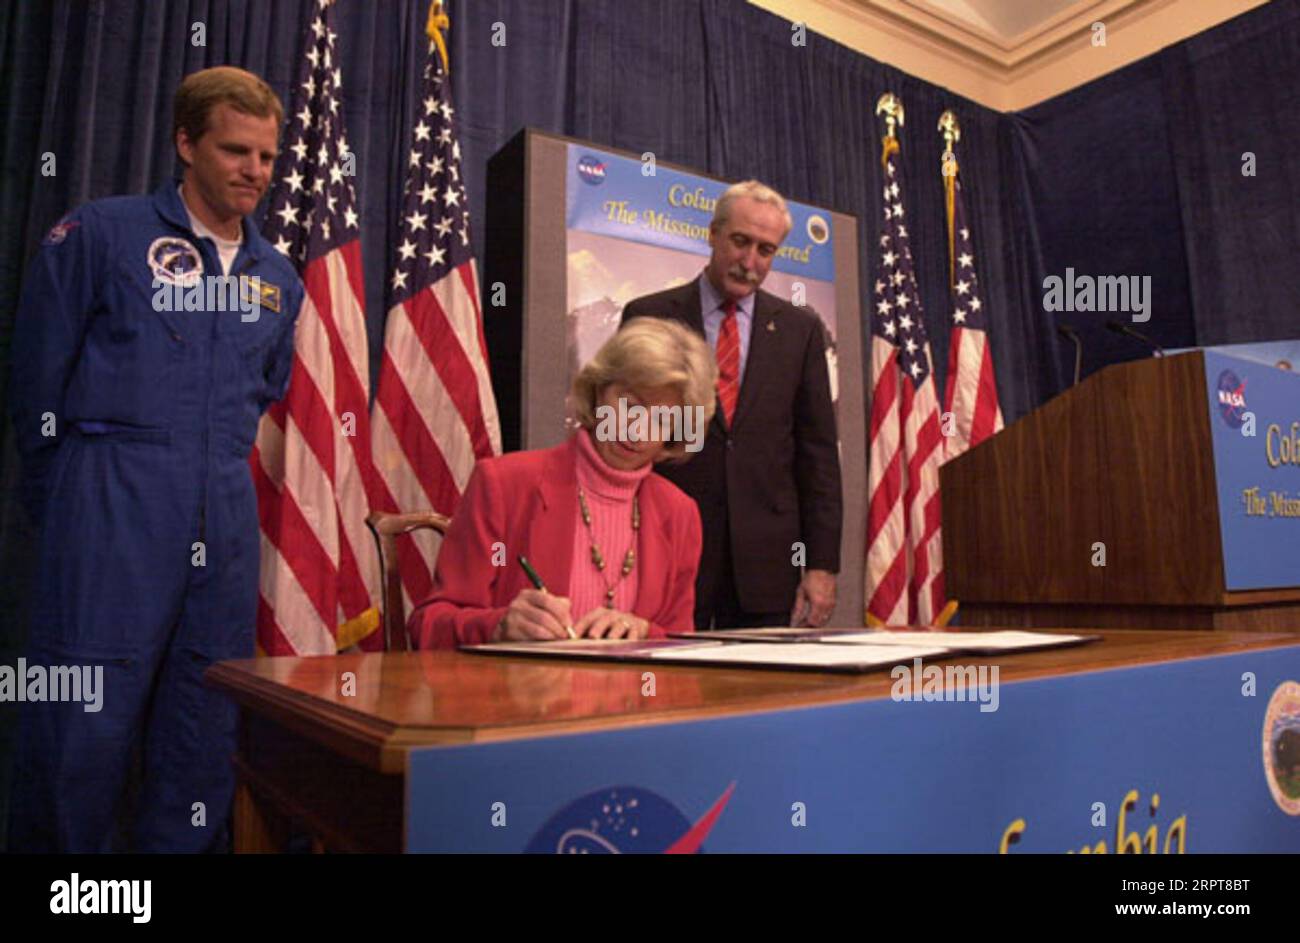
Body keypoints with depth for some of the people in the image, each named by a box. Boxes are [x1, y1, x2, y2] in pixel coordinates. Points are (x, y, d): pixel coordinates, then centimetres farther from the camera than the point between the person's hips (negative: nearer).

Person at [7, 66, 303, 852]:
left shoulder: (278, 279, 14)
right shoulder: (100, 235, 1)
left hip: (226, 521, 5)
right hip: (113, 513, -4)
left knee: (206, 727, 9)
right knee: (86, 720, -2)